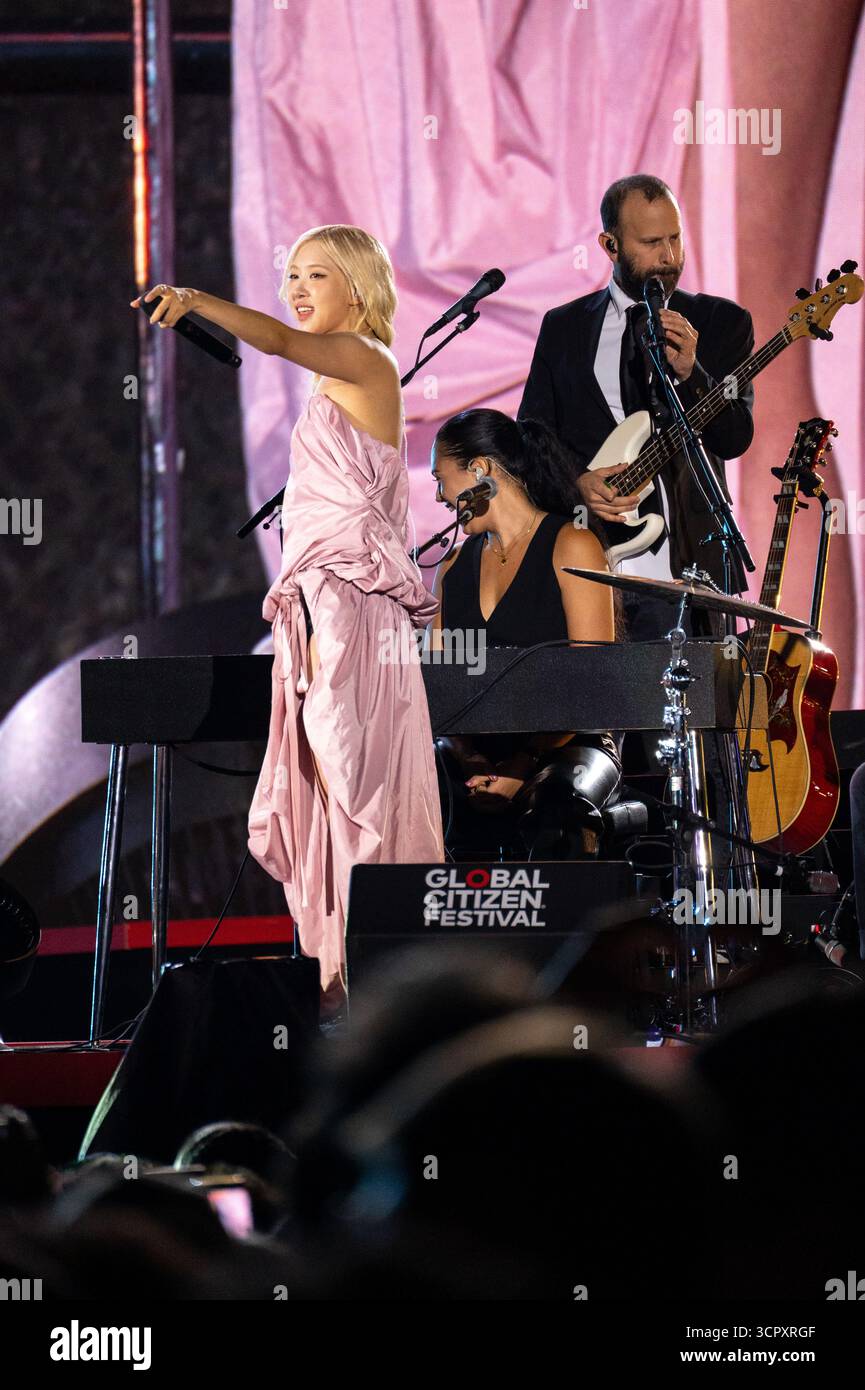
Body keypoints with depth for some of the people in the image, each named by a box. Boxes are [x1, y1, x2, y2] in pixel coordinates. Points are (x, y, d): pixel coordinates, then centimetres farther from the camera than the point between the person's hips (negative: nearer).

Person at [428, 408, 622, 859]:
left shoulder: (571, 547, 0)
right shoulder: (456, 565, 19)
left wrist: (528, 765, -21)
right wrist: (467, 758, -10)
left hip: (566, 748, -4)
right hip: (474, 751, 4)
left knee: (558, 805, -40)